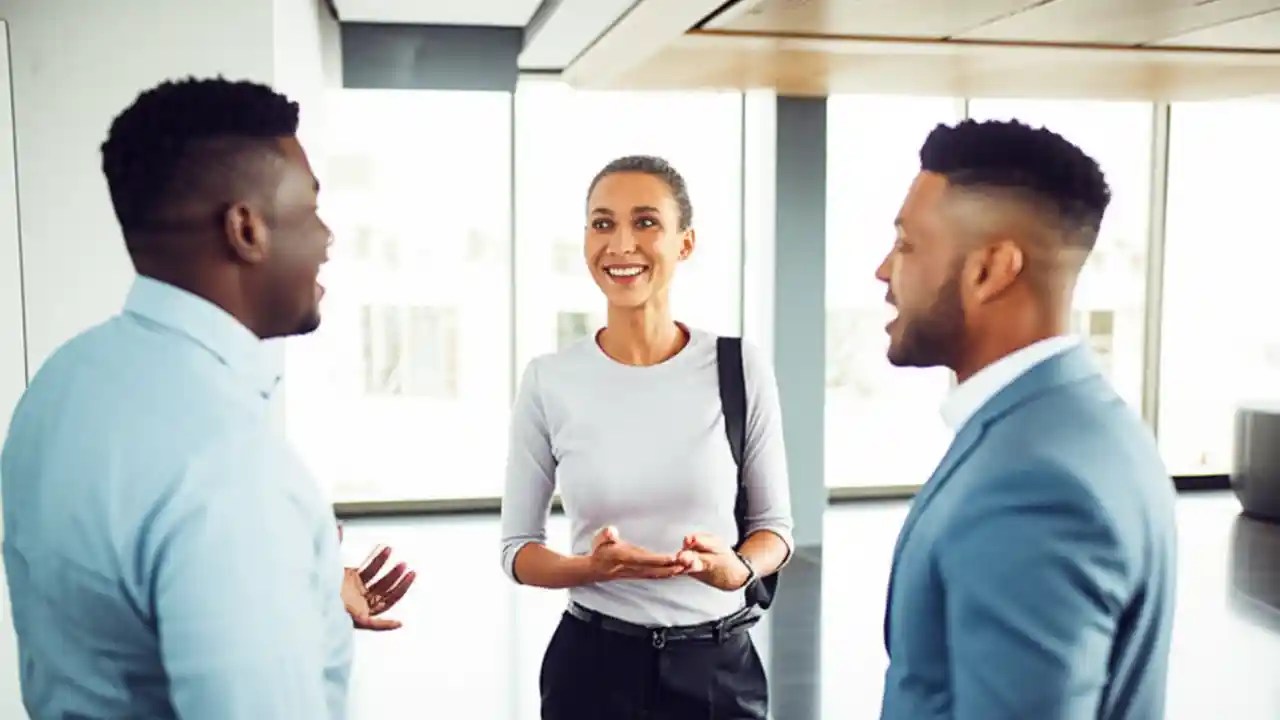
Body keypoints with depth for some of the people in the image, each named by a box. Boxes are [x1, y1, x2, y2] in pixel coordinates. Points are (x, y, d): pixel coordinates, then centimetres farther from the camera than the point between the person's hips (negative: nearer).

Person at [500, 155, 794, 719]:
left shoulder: (739, 368, -8)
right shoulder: (548, 381, -7)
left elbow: (774, 526, 2)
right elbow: (517, 549, 0)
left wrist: (737, 569, -18)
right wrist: (592, 568, -18)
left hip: (718, 665, 0)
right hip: (592, 663, 0)